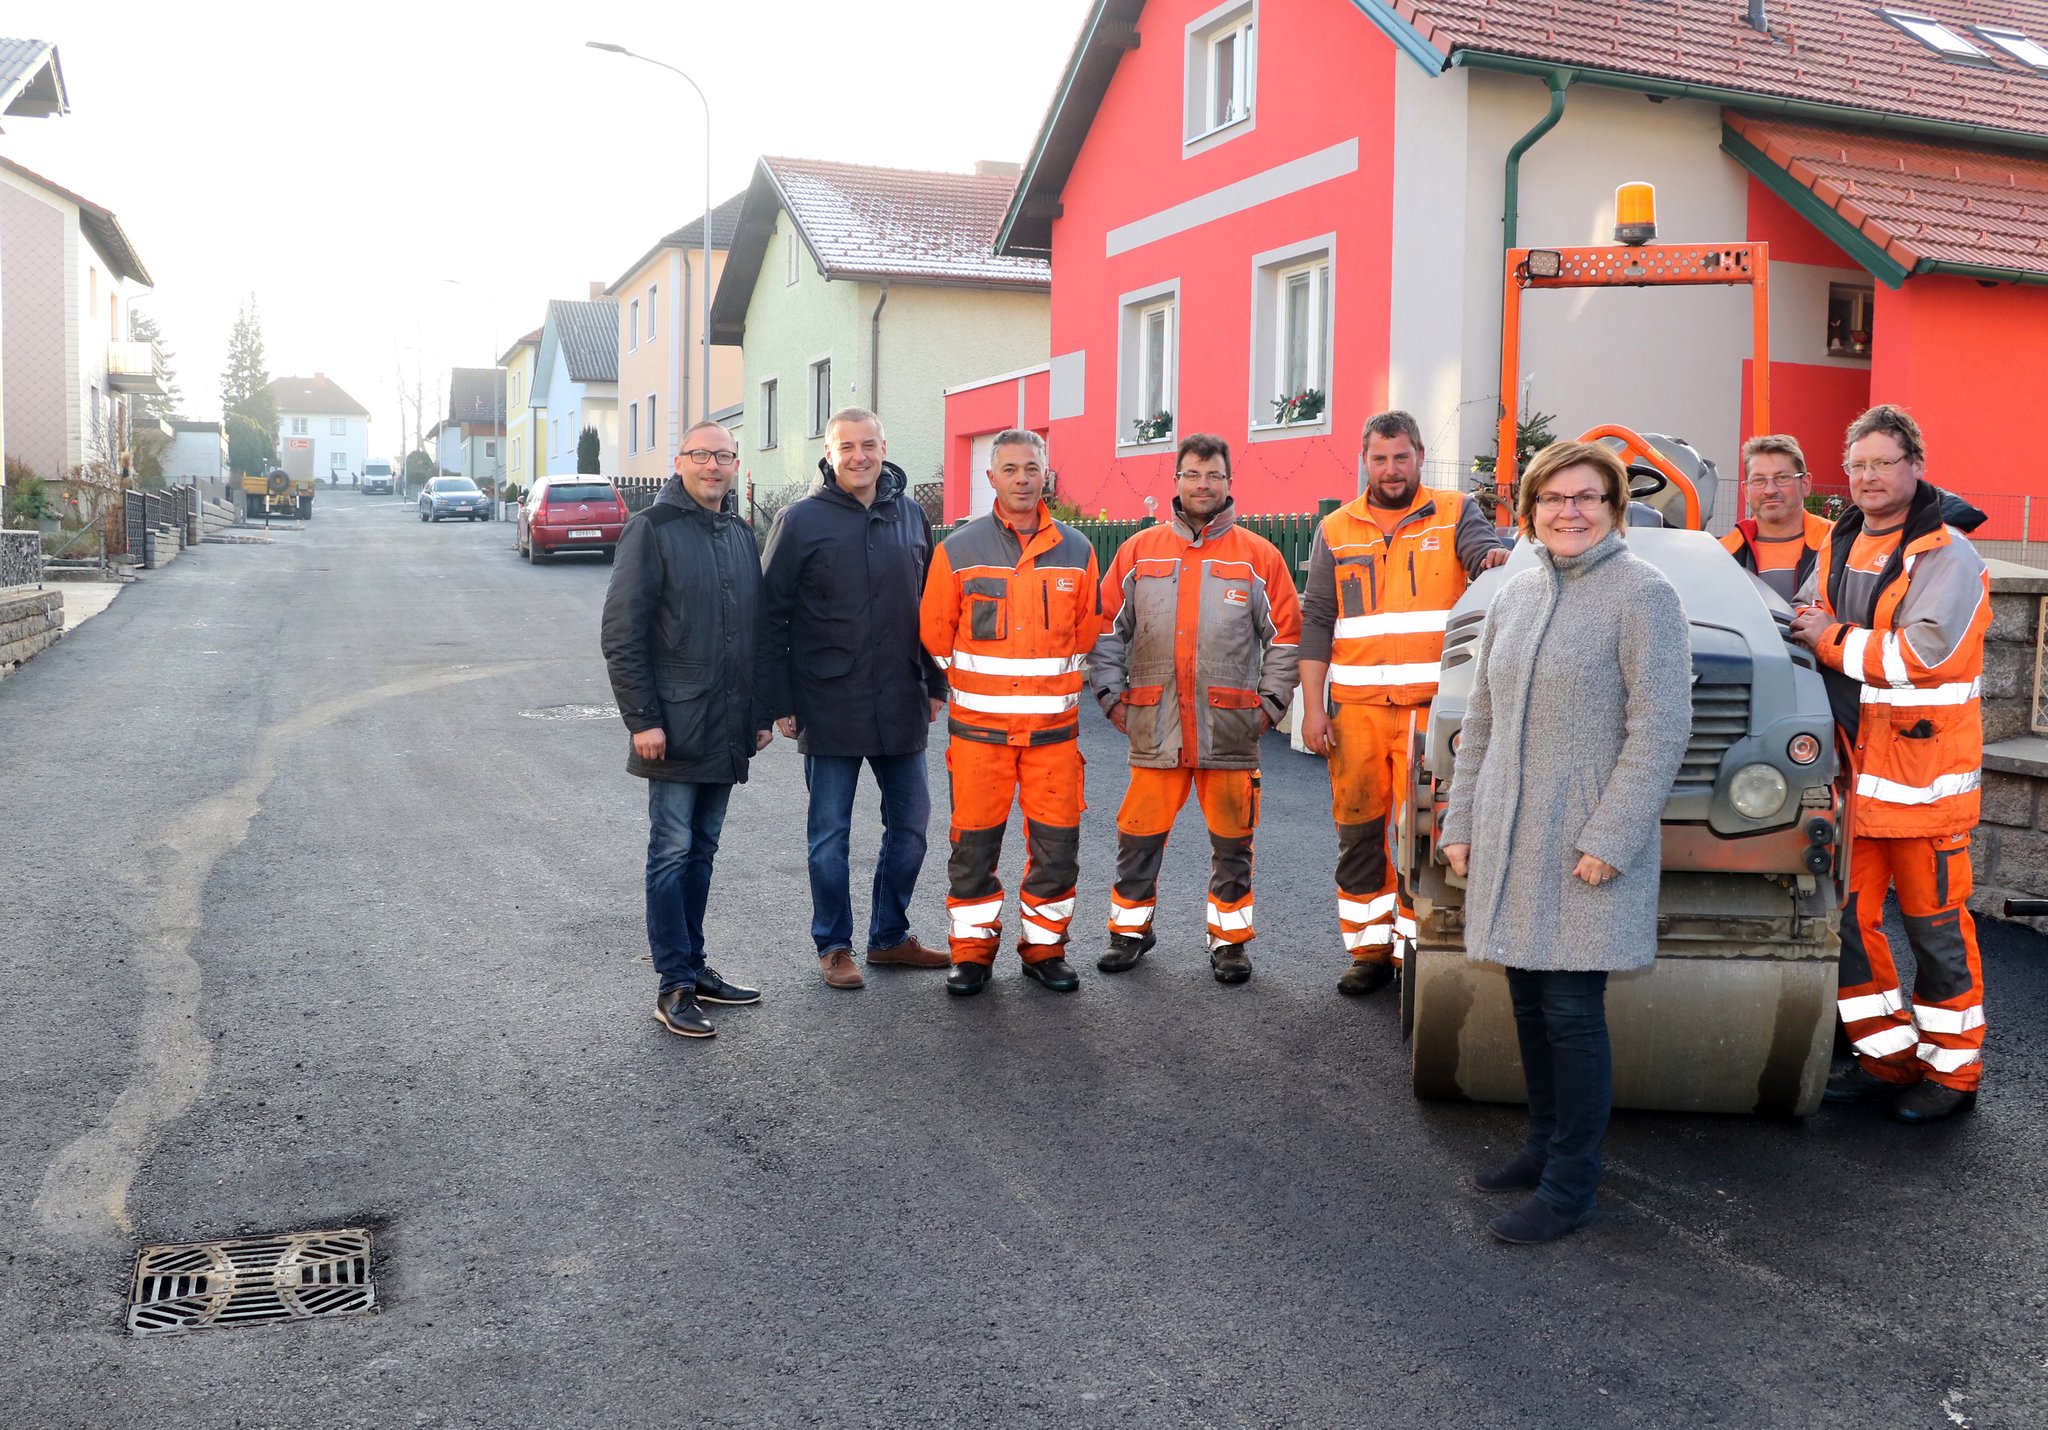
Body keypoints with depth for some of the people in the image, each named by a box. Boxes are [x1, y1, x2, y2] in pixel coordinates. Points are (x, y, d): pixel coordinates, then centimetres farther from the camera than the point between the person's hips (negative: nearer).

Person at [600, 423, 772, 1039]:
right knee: (673, 853, -2)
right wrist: (643, 719, -15)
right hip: (675, 727, -6)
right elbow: (621, 635, -10)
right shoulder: (651, 530, -7)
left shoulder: (742, 535, 13)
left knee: (702, 850, 14)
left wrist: (759, 713, 14)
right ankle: (675, 987, 4)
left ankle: (694, 966, 23)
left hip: (727, 731, 6)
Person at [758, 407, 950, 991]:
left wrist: (936, 684, 11)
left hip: (901, 707, 4)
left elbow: (930, 607, 14)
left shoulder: (911, 515, 7)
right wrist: (779, 702, -8)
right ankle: (834, 945, 21)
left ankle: (890, 935, 28)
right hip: (829, 708, -4)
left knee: (910, 823, 11)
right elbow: (771, 616, -5)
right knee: (830, 833, 6)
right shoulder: (801, 520, -5)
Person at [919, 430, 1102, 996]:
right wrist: (974, 686, 11)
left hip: (1055, 728, 2)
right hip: (979, 728, -1)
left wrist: (1059, 687, 11)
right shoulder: (958, 550, 0)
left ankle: (1044, 947, 21)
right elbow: (936, 636, 7)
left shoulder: (1076, 551, 6)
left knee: (1057, 845, 4)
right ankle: (972, 950, 17)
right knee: (974, 845, 3)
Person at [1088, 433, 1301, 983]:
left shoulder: (1259, 556, 5)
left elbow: (1286, 635, 7)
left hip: (1230, 731, -1)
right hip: (1153, 728, 1)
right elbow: (1107, 630, 11)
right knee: (1140, 836, 6)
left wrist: (1270, 704, 1)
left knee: (1231, 843, 7)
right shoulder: (1138, 551, 8)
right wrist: (1111, 696, 4)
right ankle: (1130, 930, 23)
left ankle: (1229, 940, 21)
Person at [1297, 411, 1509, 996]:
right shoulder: (1336, 531, 13)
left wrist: (1496, 556, -39)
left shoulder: (1455, 514, 7)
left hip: (1433, 705, -2)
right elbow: (1316, 622, 10)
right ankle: (1370, 949, 19)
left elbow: (1484, 549, -13)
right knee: (1358, 833, 7)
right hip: (1356, 707, 3)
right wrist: (1312, 706, 3)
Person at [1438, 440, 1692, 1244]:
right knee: (1528, 998, 13)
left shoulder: (1641, 595, -8)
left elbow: (1661, 729, -13)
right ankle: (1545, 1147, 28)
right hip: (1510, 839, 6)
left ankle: (1570, 1189, 8)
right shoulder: (1514, 595, 12)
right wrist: (1460, 826, 13)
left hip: (1585, 847, -6)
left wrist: (1610, 840, -18)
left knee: (1571, 1010, -3)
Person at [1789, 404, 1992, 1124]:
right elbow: (1808, 618, 20)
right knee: (1848, 915, 9)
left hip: (1923, 769, -7)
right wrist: (1824, 632, -2)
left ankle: (1952, 1069, 15)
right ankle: (1888, 1055, 22)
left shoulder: (1945, 554, -9)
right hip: (1851, 766, 7)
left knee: (1935, 922, 2)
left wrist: (1835, 640, -12)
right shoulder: (1838, 545, 13)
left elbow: (1925, 651, -20)